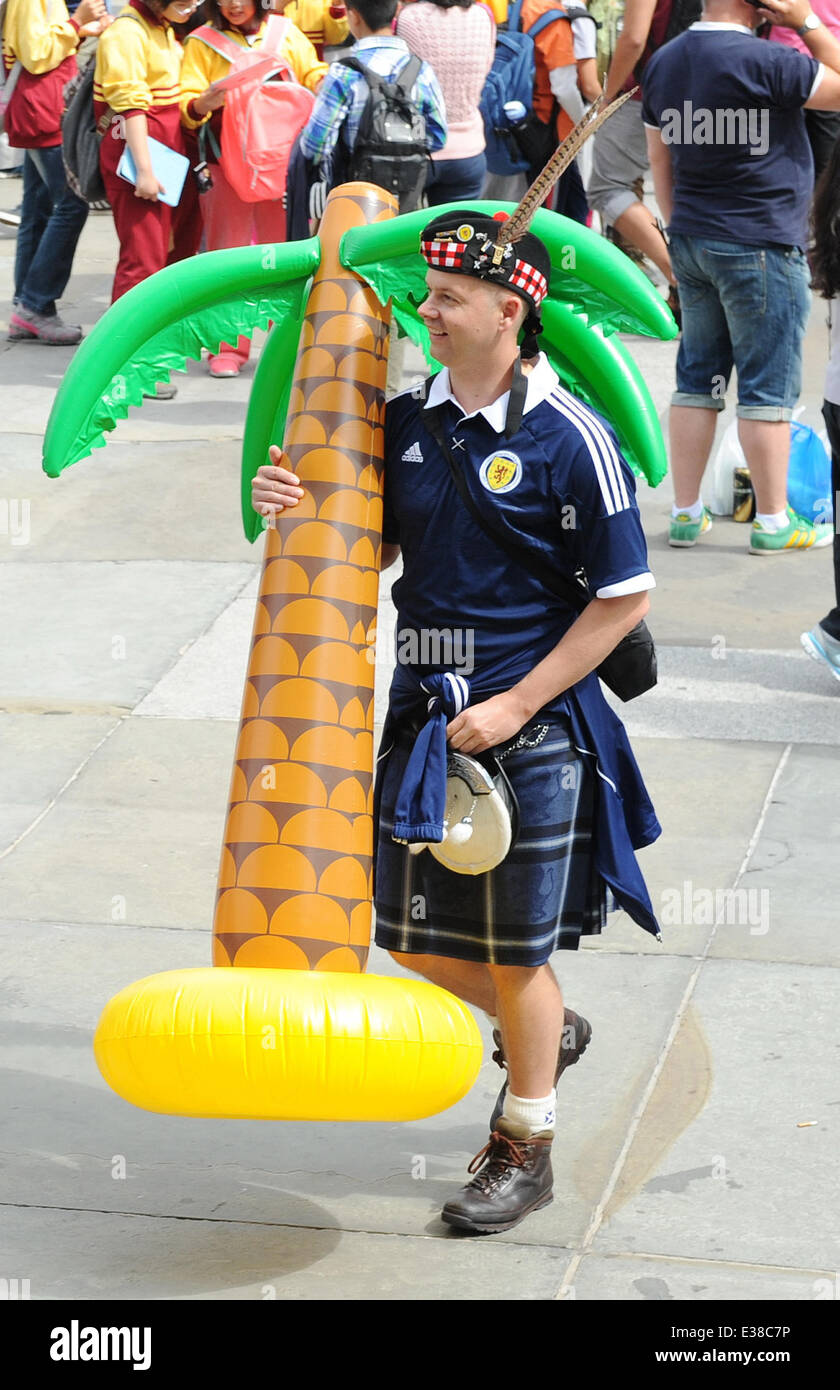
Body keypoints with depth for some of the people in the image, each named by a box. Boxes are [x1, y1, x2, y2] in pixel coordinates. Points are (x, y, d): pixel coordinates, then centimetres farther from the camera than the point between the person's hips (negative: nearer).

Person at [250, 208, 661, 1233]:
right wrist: (303, 512, -8)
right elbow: (377, 553, 12)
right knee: (417, 937, 13)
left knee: (514, 954, 4)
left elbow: (624, 595, -11)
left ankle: (524, 1146, 25)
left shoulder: (570, 438, -14)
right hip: (424, 709, 6)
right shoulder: (407, 420, 3)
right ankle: (546, 1031, 42)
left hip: (530, 724, -6)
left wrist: (516, 705, -14)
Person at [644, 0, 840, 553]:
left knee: (697, 380, 13)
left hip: (693, 242, 7)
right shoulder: (766, 61, -18)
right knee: (768, 387, 2)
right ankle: (774, 522, 9)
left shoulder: (664, 62, 6)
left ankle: (686, 514, 16)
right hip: (761, 245, -7)